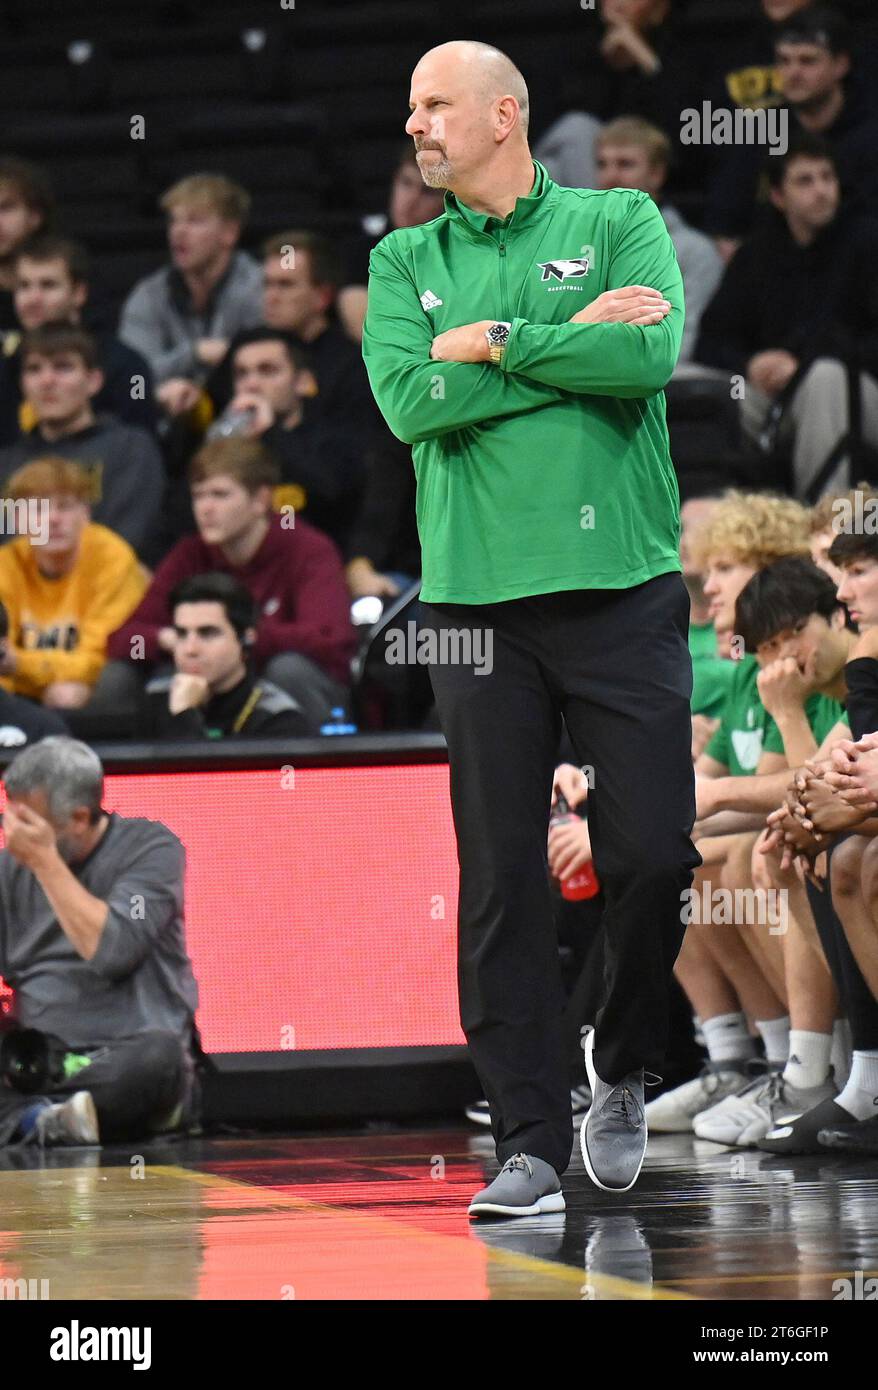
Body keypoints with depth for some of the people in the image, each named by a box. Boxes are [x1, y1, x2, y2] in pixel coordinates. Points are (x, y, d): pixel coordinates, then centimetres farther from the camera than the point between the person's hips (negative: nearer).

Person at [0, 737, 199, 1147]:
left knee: (157, 1057, -40)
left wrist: (45, 862, -14)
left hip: (124, 1055, -3)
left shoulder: (151, 848, -1)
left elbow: (112, 952, -16)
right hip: (36, 1061, 3)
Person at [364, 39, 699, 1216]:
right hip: (477, 600, 2)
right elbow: (409, 401, -6)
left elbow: (652, 356, -13)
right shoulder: (404, 263, 12)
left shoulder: (620, 224, 6)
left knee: (653, 852, -5)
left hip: (621, 589, -1)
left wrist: (491, 341, -8)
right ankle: (529, 1139, 4)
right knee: (501, 878, 0)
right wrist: (576, 344, -7)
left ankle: (623, 1073, 20)